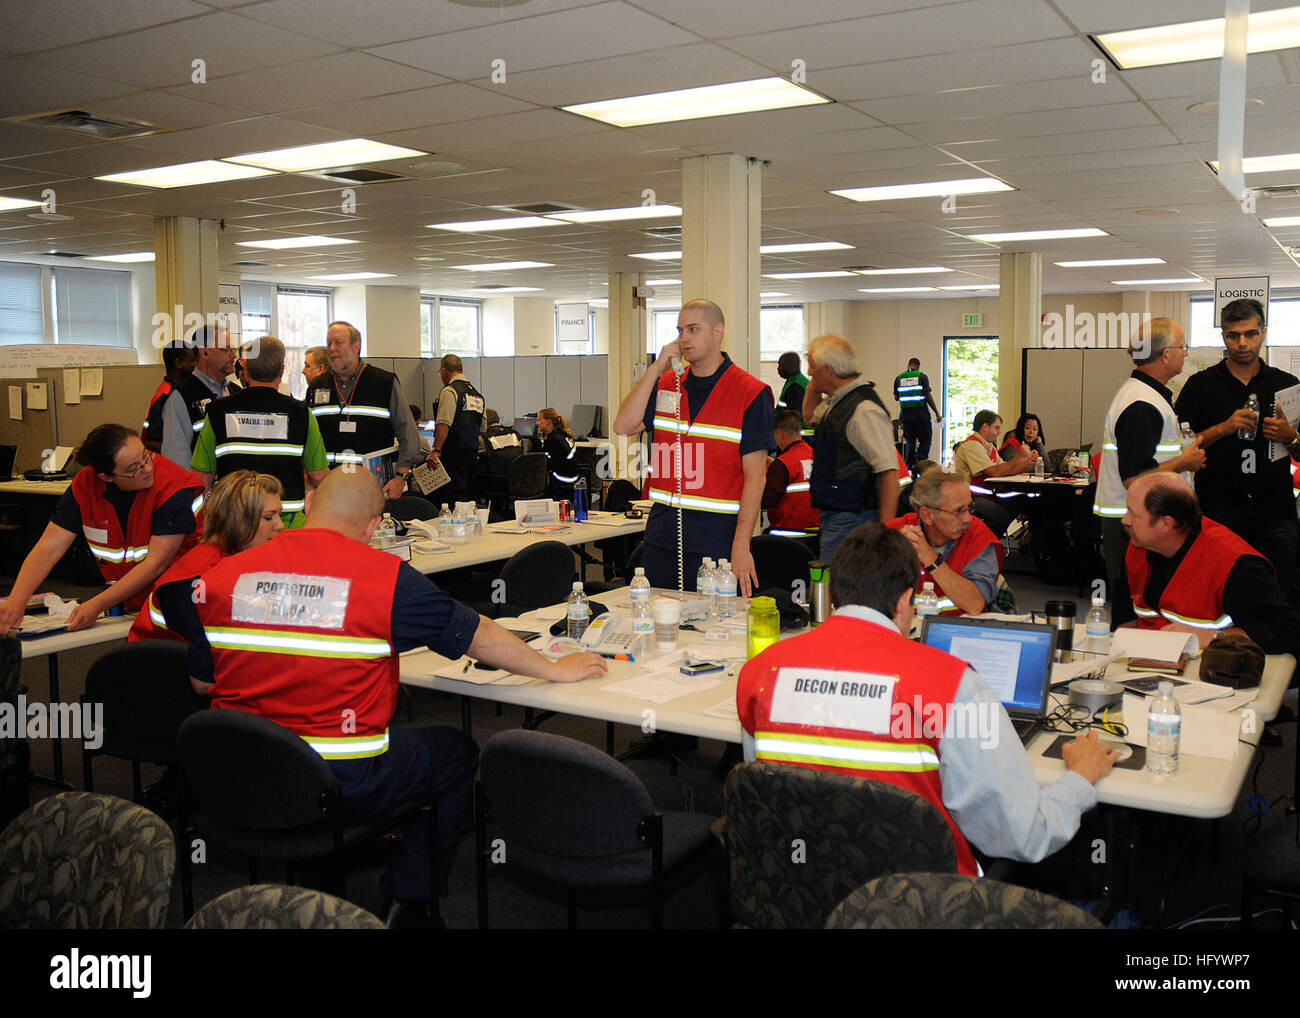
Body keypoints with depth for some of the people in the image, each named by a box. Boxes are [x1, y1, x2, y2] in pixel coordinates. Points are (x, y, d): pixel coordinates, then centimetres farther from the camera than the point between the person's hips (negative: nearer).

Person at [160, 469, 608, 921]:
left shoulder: (222, 575, -1)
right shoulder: (386, 576, -13)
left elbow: (202, 682, 9)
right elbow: (479, 637, -4)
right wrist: (556, 670, 11)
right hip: (345, 788, -5)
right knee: (458, 752, 20)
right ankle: (411, 894, 25)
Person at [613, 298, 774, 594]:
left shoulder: (750, 393, -5)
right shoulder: (666, 384, 11)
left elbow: (755, 476, -9)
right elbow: (624, 426, -3)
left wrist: (741, 547, -15)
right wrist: (656, 368, -6)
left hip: (717, 542, -4)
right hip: (661, 538, 5)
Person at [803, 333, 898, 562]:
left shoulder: (864, 410, -18)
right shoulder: (836, 402, 12)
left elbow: (889, 473, -22)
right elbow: (811, 416, 35)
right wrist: (813, 385, 15)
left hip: (850, 519, -10)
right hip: (833, 515, 10)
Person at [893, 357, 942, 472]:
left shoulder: (899, 378, 7)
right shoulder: (922, 376, -3)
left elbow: (896, 397, 12)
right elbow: (928, 396, -7)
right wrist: (937, 413, -1)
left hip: (905, 413, 4)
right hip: (921, 411, -3)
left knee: (909, 441, 11)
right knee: (925, 440, 4)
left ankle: (908, 467, 7)